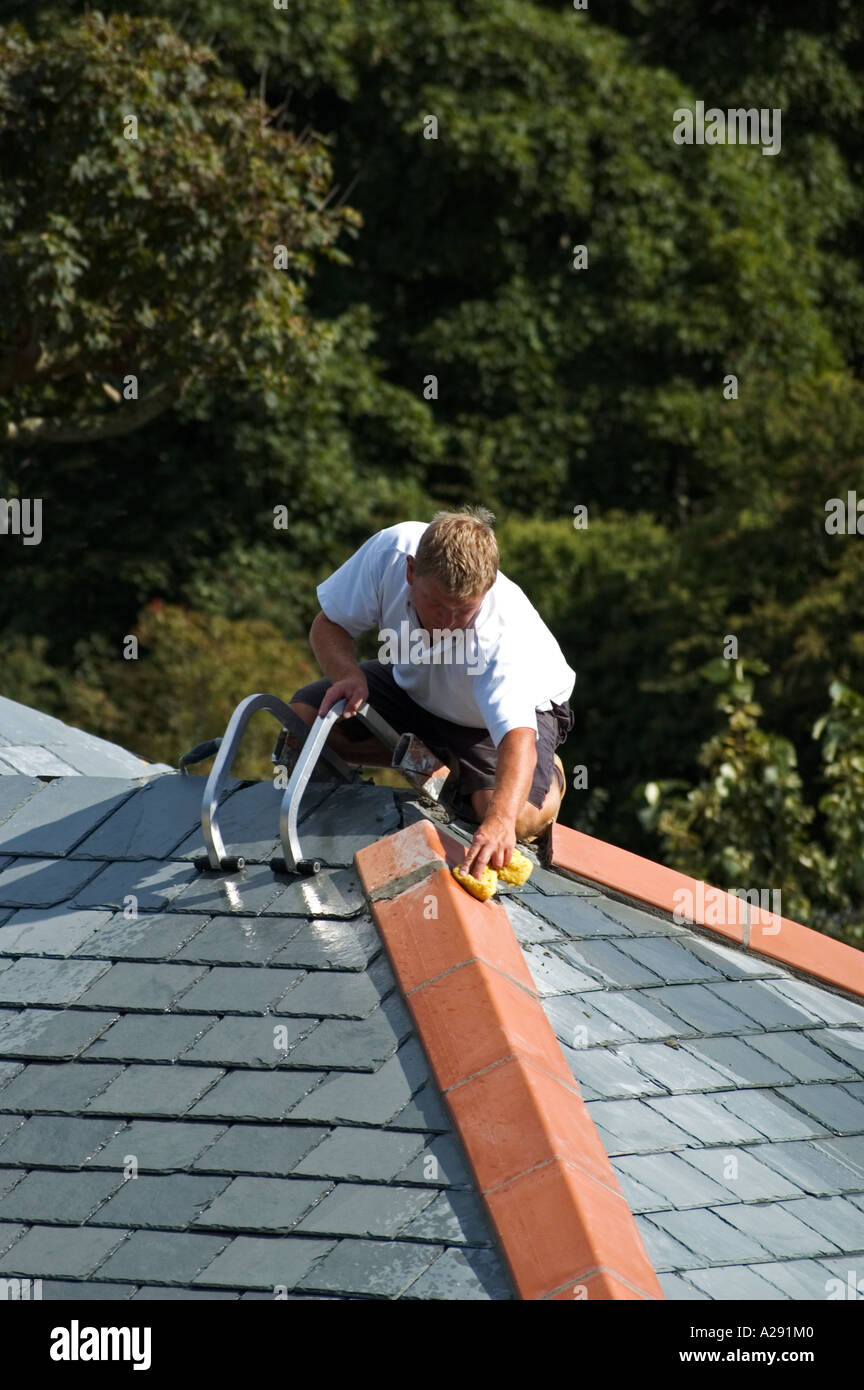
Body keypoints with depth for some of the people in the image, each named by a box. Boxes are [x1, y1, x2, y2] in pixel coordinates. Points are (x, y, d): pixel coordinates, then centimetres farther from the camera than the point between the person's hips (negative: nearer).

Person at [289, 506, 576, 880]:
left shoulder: (503, 632, -43)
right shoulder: (390, 551, -32)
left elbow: (517, 737, -55)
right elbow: (329, 624, -14)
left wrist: (500, 821, -73)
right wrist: (348, 674, -36)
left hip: (521, 706, -5)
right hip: (415, 687, 5)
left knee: (518, 817, -32)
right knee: (304, 715, -15)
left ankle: (549, 775, 6)